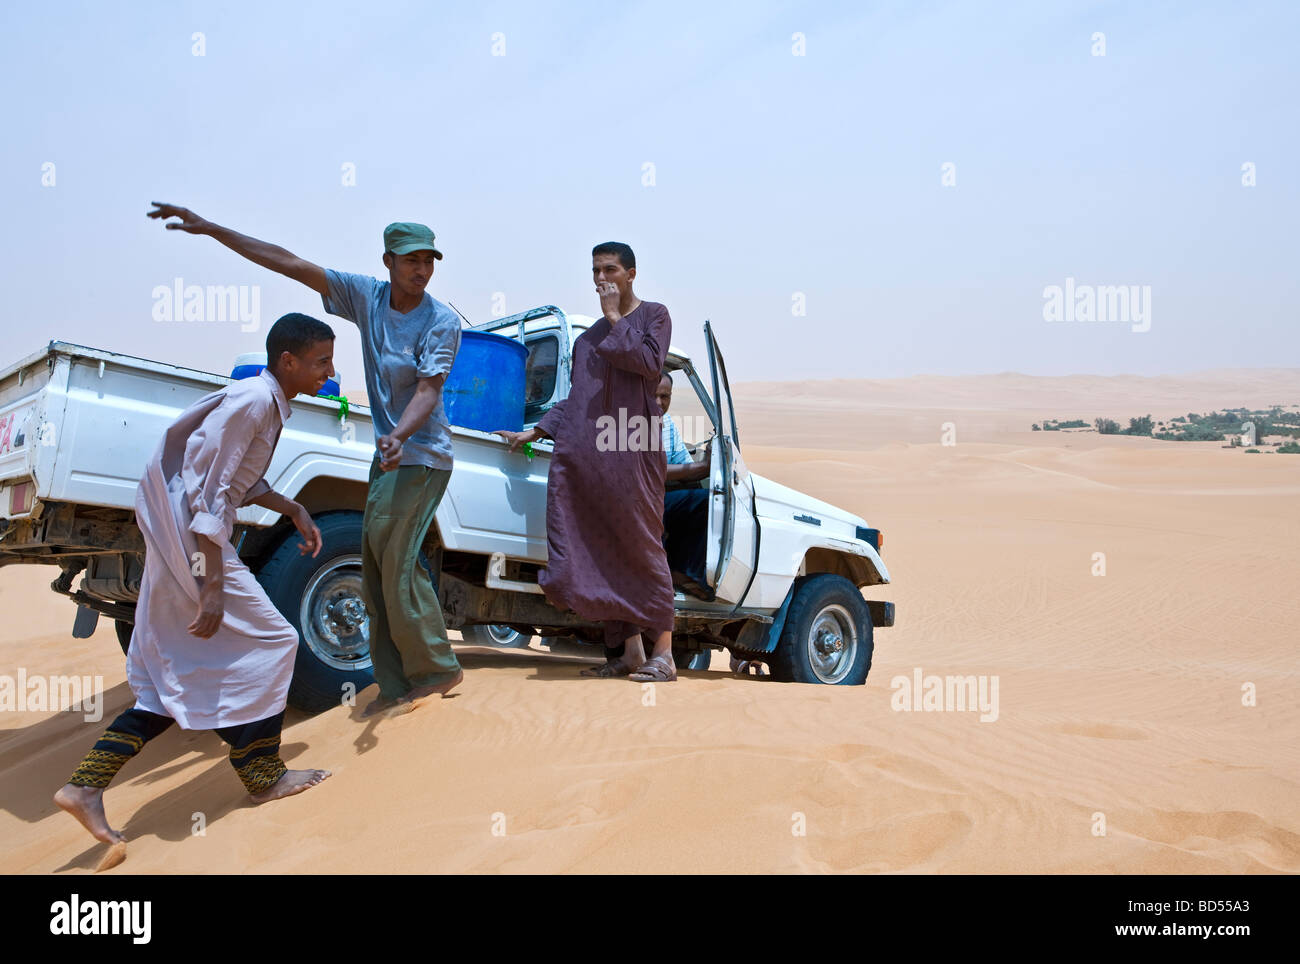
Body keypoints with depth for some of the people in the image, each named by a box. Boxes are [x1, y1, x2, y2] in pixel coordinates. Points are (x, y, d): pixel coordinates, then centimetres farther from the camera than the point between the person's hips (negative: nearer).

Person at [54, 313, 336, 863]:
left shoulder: (269, 402, 11)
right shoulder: (252, 400, -18)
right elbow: (209, 494, -23)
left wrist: (293, 510, 17)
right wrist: (213, 585, -26)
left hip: (176, 541, 10)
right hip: (189, 539, -10)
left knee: (182, 676, 13)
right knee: (267, 643, -2)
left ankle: (86, 786, 12)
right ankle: (262, 776, 11)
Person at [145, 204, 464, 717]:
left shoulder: (443, 322, -11)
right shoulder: (366, 295, 1)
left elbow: (428, 390, -19)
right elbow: (290, 264, 0)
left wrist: (399, 436, -39)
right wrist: (209, 228, -2)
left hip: (421, 457, -6)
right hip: (388, 452, 6)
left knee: (396, 564, -11)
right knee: (376, 567, 5)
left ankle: (435, 669, 3)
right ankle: (396, 684, 12)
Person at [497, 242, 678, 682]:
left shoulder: (652, 315, 10)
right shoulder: (588, 336, 26)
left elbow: (649, 362, -10)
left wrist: (615, 317, -3)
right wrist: (534, 432, 18)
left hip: (631, 450, -6)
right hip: (584, 454, 6)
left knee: (641, 548, -7)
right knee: (603, 552, 2)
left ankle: (663, 653, -3)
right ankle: (630, 651, 7)